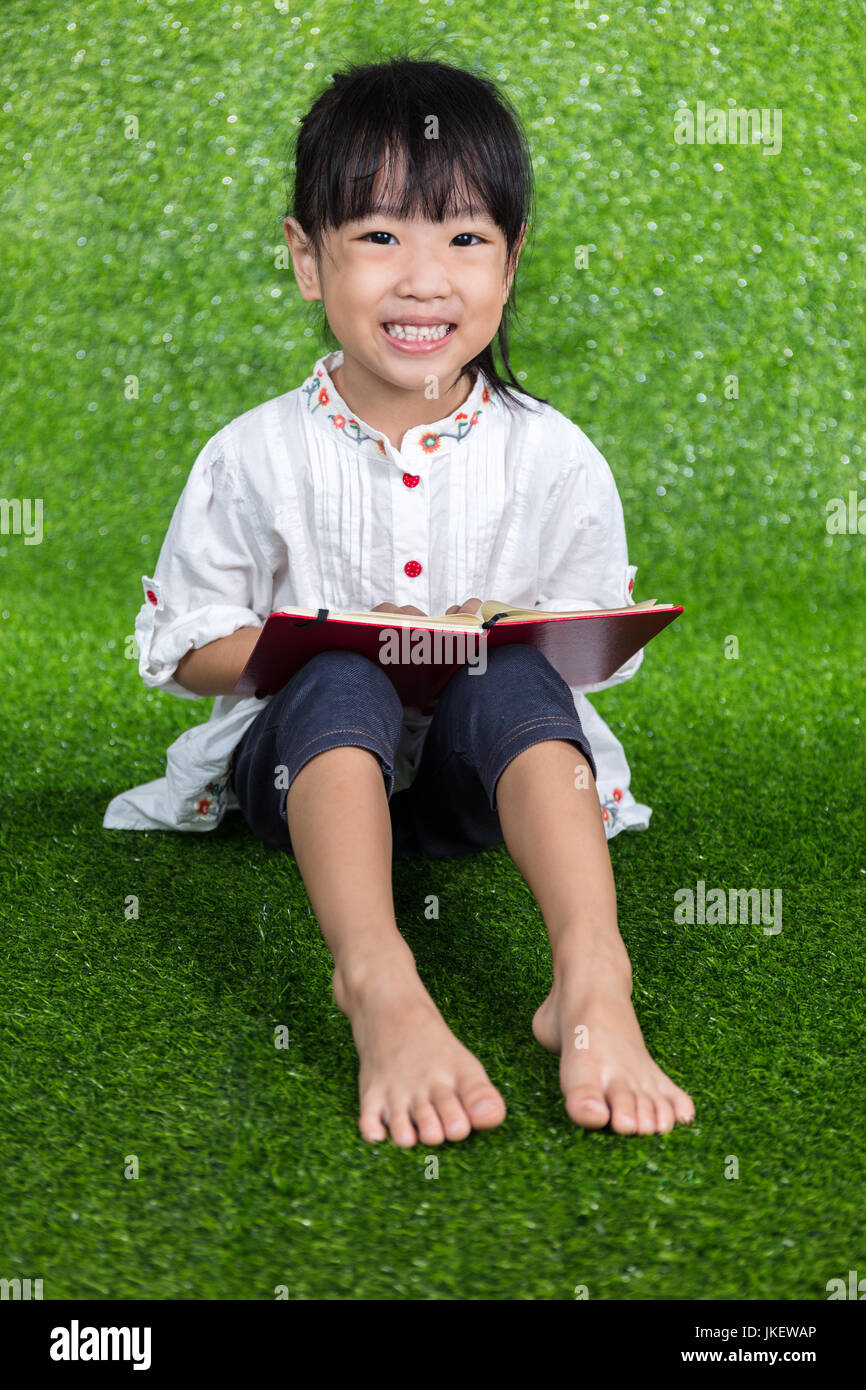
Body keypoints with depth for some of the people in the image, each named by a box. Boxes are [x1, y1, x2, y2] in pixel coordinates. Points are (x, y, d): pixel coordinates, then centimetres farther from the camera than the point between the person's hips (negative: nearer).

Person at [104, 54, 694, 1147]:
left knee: (513, 681, -32)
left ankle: (592, 979, -50)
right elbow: (179, 646, 1)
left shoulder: (552, 459, -1)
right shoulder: (256, 458, -4)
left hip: (488, 770, 1)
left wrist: (502, 643, -18)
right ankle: (378, 987, -56)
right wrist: (341, 644, -17)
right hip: (312, 767, -1)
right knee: (341, 683, -34)